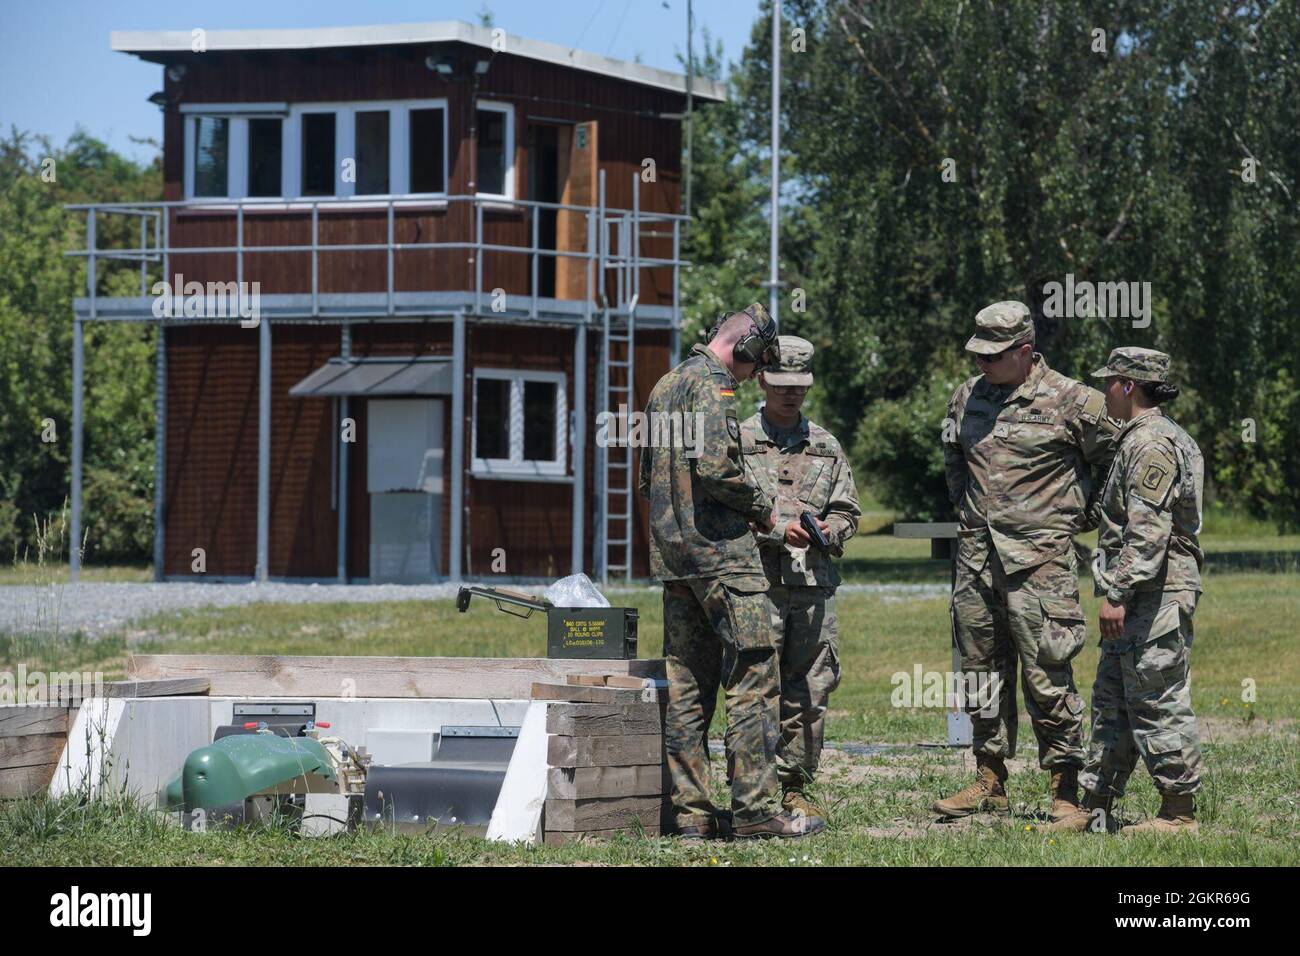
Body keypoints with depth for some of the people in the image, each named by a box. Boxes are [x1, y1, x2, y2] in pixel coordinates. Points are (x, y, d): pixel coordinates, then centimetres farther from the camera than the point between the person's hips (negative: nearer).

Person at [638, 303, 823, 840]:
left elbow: (647, 480, 25)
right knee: (753, 679, -8)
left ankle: (690, 811, 6)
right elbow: (714, 466, -21)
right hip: (722, 552, -9)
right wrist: (761, 508, -6)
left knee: (686, 685, 8)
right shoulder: (713, 383, -9)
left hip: (670, 551, 9)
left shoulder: (664, 386, 20)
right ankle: (755, 809, -11)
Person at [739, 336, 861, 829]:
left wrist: (829, 531, -3)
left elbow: (847, 511, 19)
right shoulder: (740, 441, 4)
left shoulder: (825, 446, 17)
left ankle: (794, 787, 12)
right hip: (759, 581, -4)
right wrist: (775, 530, -14)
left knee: (810, 690, 3)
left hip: (815, 583, 4)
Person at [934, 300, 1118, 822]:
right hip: (977, 555, 6)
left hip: (1039, 558, -6)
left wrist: (1077, 514, 5)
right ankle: (990, 782, 21)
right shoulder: (967, 397, 10)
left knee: (1047, 676, -8)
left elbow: (1117, 460, 1)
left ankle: (1065, 791, -3)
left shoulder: (1071, 401, -8)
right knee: (982, 670, 11)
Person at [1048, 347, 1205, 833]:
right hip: (1137, 599, 11)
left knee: (1159, 704, -6)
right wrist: (1117, 593, 22)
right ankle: (1095, 807, 18)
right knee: (1112, 703, 14)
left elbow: (1147, 531, -23)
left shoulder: (1152, 443, -16)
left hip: (1156, 596, -11)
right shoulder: (1140, 440, 19)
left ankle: (1179, 813, -2)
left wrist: (1117, 594, -23)